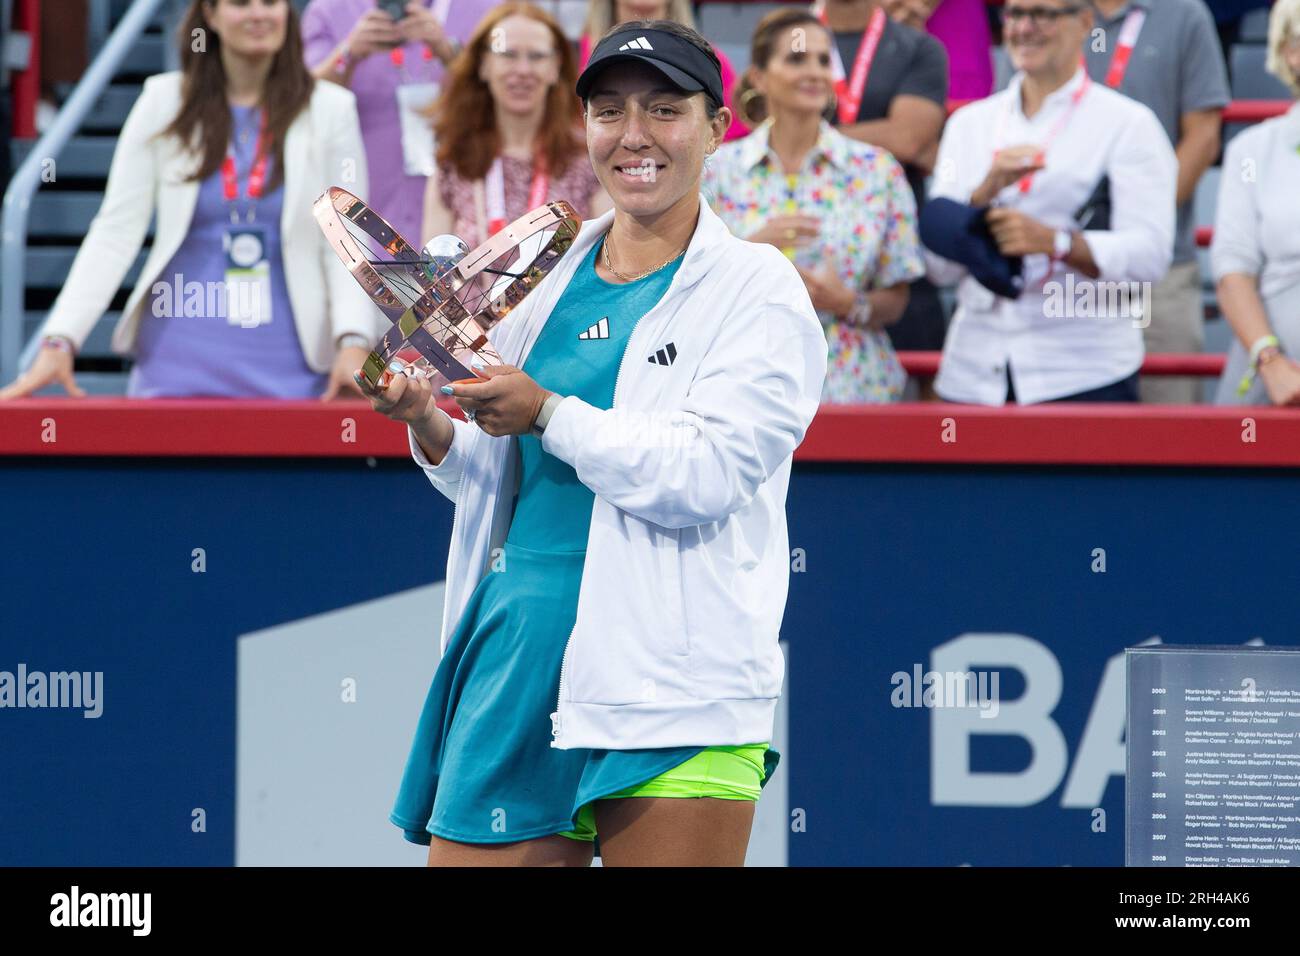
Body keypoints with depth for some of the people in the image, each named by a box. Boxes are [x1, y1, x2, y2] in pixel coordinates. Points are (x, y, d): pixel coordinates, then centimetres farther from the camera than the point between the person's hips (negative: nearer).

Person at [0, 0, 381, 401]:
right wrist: (60, 340, -11)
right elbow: (114, 231, 0)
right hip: (178, 362, 0)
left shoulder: (329, 109, 3)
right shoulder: (164, 101, 3)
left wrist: (353, 341, -17)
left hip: (288, 369, 0)